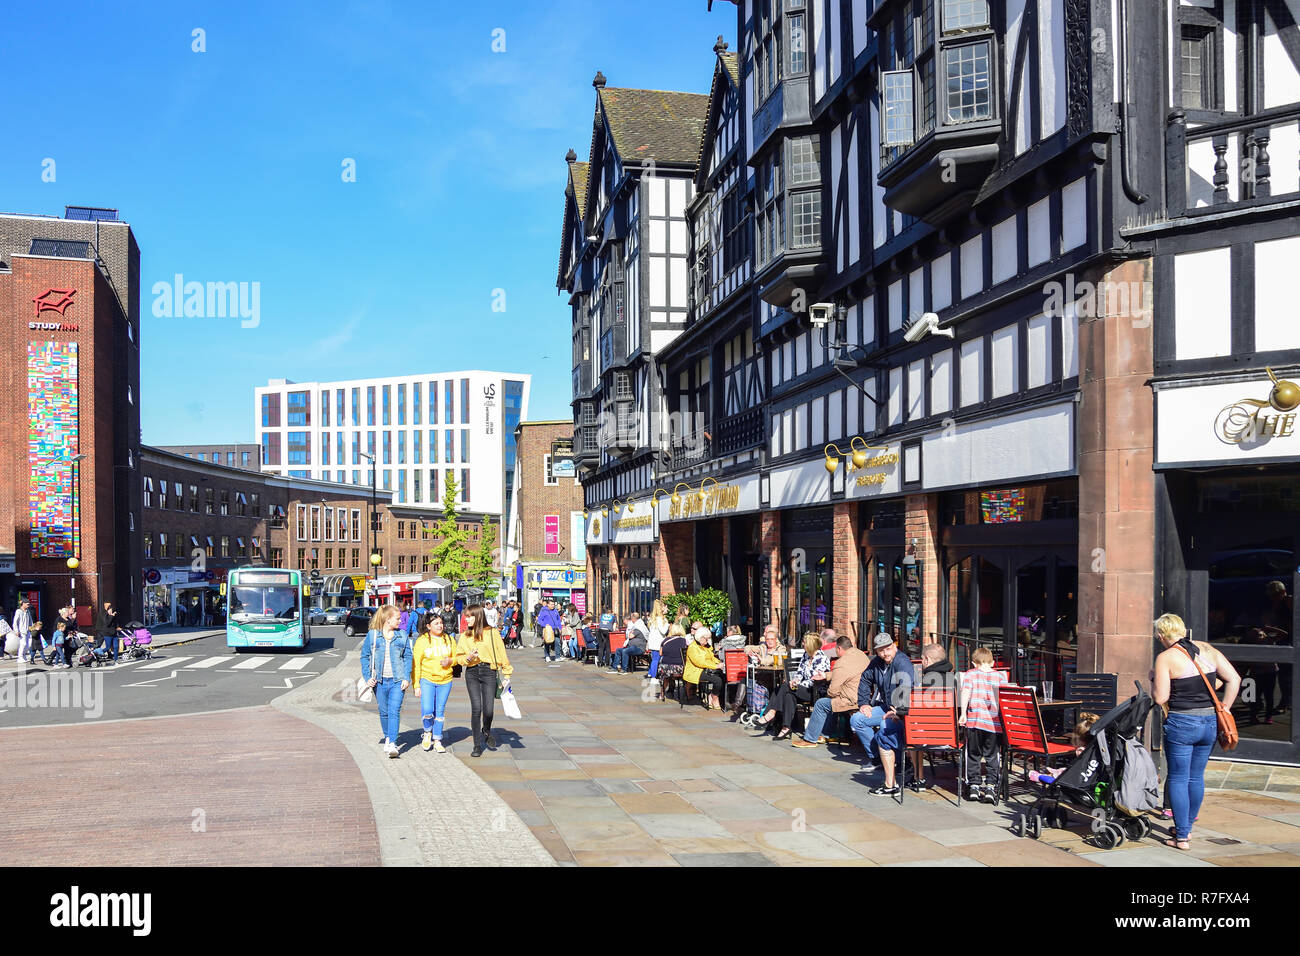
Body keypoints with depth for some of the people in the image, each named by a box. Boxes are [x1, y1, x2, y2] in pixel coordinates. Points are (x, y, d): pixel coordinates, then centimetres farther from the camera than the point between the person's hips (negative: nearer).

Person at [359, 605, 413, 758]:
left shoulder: (402, 636, 6)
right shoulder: (372, 635, 2)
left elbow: (407, 657, 7)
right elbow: (365, 657, 6)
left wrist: (407, 678, -3)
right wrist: (368, 677, -3)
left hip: (397, 681, -1)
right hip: (379, 681, 1)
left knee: (394, 711, -13)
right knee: (384, 712, 10)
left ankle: (392, 744, -18)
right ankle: (387, 738, 30)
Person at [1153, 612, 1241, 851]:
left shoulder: (1165, 658, -9)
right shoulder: (1207, 649, 6)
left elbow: (1160, 698, -12)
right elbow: (1234, 679, 5)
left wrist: (1154, 683, 7)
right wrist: (1224, 710, 9)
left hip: (1180, 724, -6)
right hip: (1210, 723, 6)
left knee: (1178, 779, 4)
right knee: (1197, 777, 17)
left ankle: (1182, 837, 5)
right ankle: (1187, 827, 31)